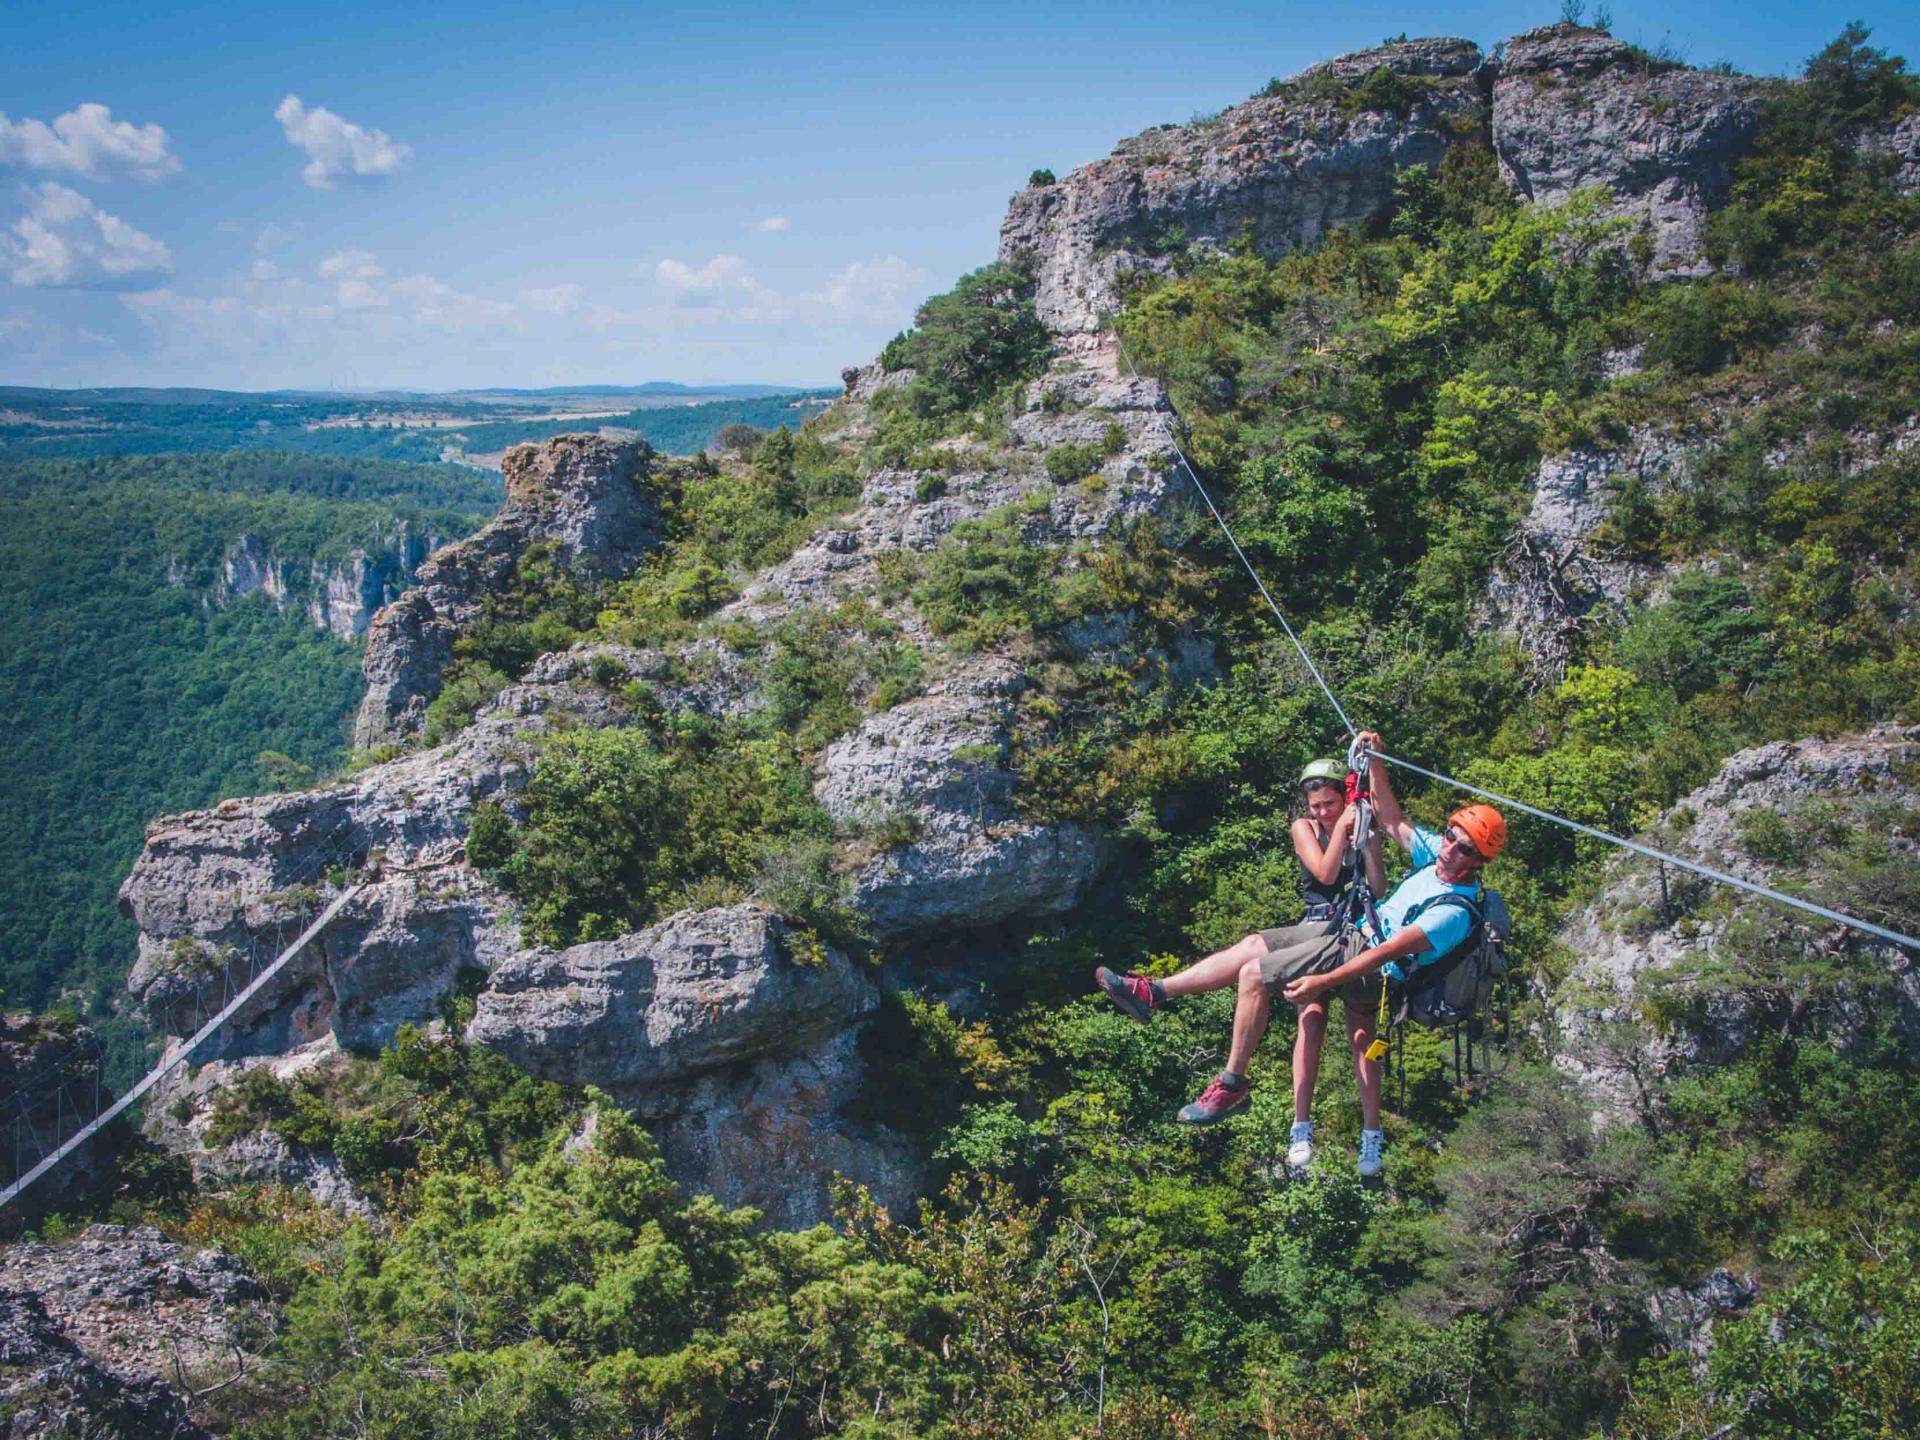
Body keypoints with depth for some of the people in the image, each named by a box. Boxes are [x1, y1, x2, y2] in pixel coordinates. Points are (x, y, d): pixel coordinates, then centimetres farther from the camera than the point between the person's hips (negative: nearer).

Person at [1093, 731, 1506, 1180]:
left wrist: (1322, 982, -30)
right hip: (1355, 931, 9)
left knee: (1254, 974, -16)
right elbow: (1392, 821, 10)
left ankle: (1232, 1084, -5)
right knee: (1253, 944, 3)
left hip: (1366, 963, -9)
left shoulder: (1454, 912, -26)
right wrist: (1375, 761, -1)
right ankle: (1152, 994, 8)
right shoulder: (1436, 854, -1)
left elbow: (1388, 954, -29)